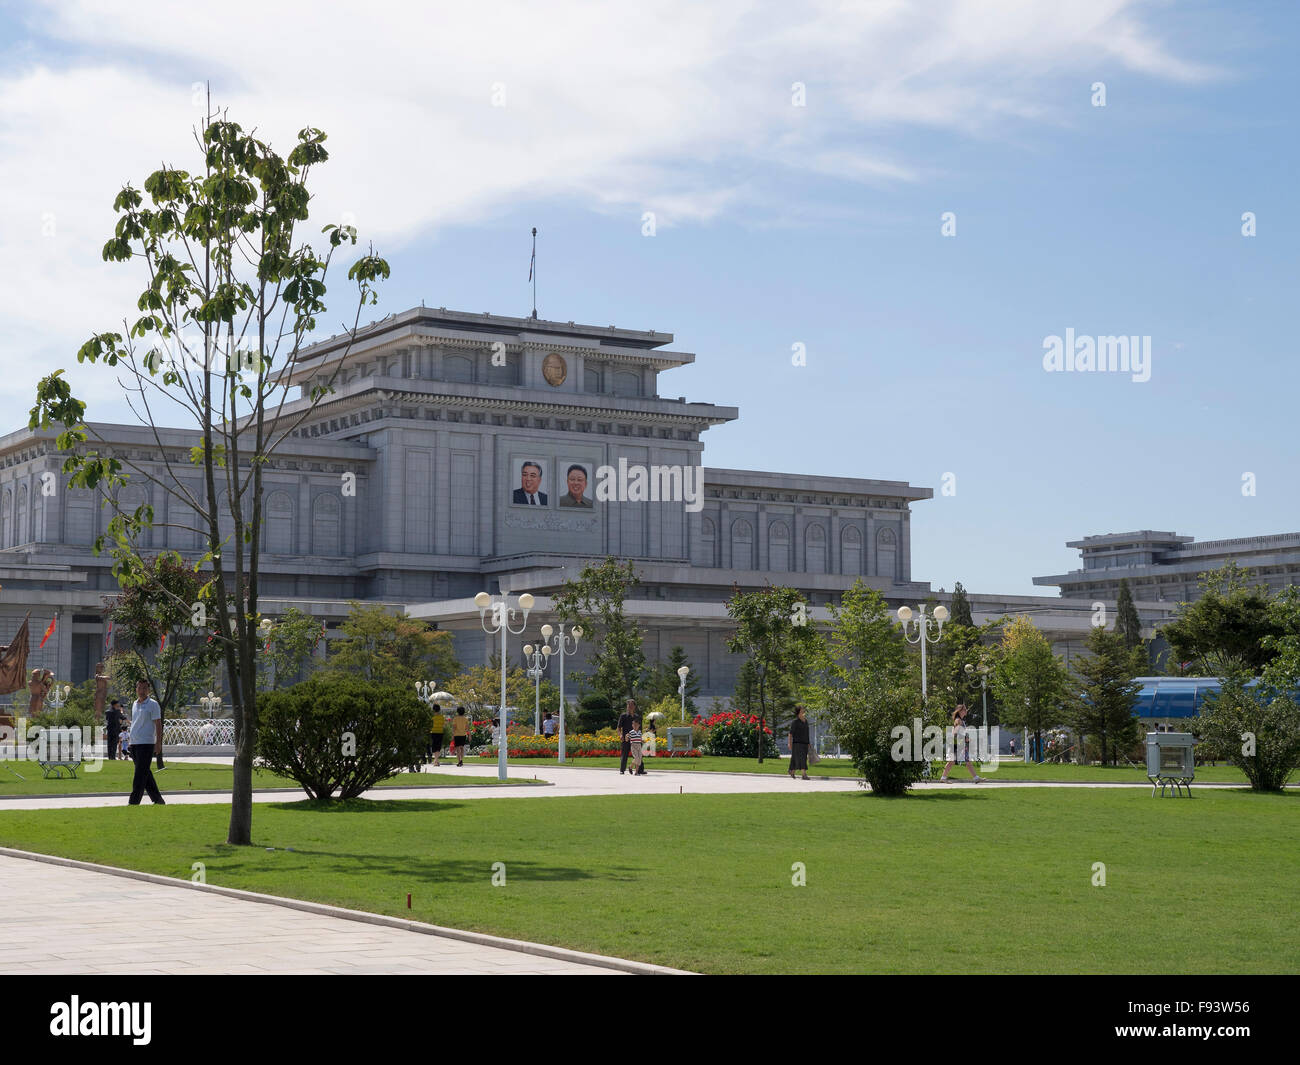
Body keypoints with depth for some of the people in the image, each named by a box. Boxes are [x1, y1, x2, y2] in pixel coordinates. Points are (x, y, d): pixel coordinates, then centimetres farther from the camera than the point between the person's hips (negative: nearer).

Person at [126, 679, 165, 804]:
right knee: (146, 774, 10)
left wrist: (158, 742, -14)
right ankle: (158, 800, 17)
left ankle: (133, 802, -13)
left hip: (146, 743, -8)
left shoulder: (153, 704, -4)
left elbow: (158, 724, -8)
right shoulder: (134, 704, 17)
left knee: (140, 775, -10)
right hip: (134, 743, 8)